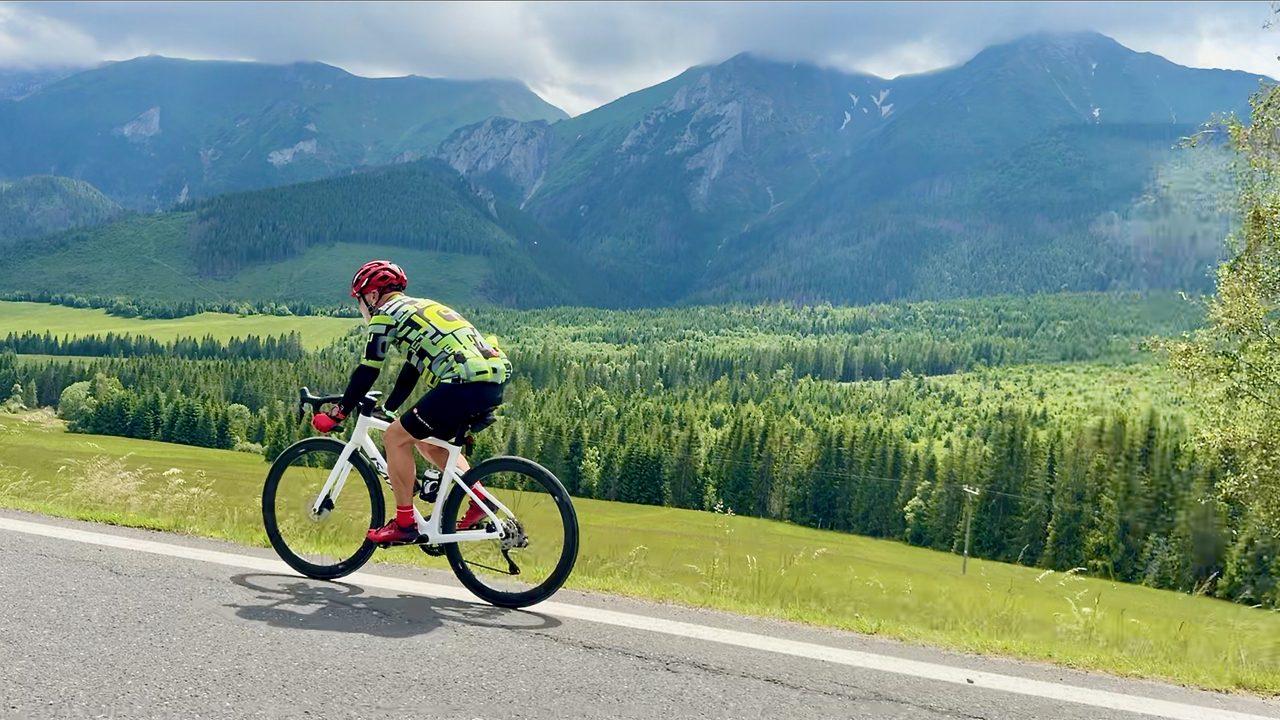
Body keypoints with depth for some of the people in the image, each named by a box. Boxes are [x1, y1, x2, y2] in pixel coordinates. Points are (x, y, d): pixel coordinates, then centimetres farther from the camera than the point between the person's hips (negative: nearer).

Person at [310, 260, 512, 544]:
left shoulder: (387, 313, 5)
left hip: (466, 382, -9)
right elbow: (411, 372, 35)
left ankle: (405, 523, 7)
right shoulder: (420, 309, 30)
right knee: (426, 440, 25)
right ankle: (481, 499, 18)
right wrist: (386, 410, 41)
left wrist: (337, 414, 12)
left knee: (395, 437, 3)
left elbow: (367, 372, 3)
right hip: (494, 382, 9)